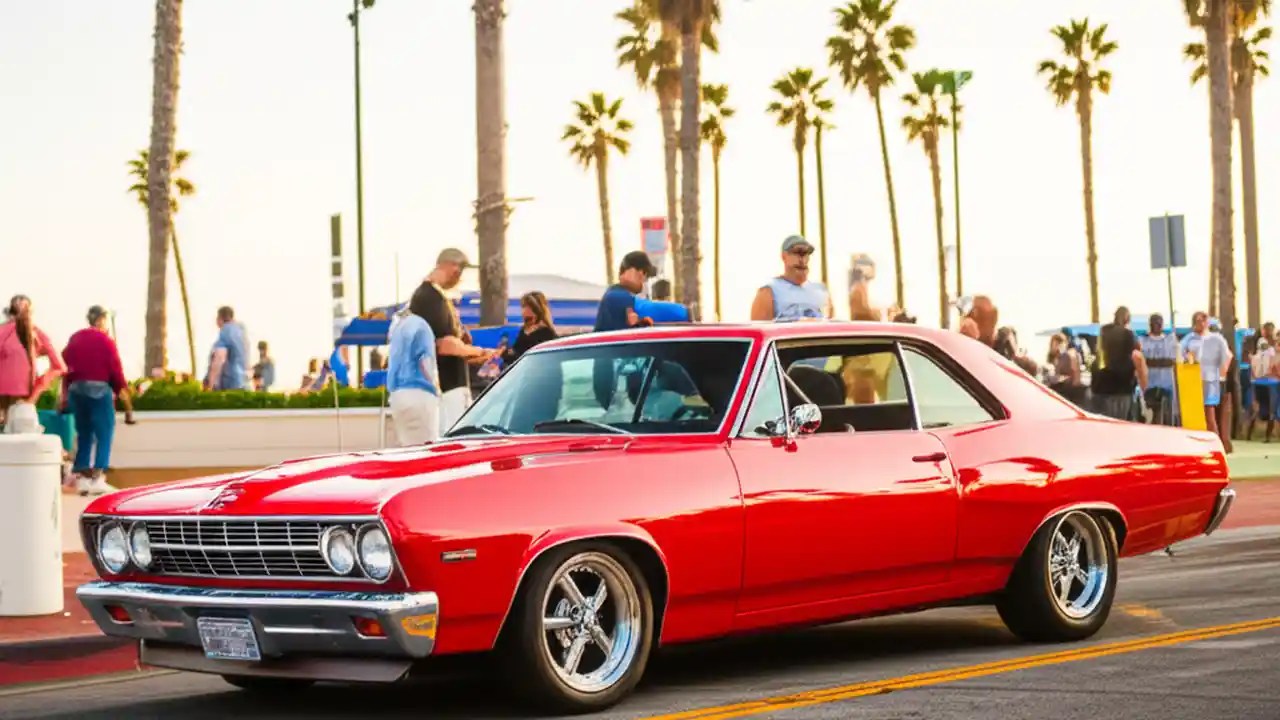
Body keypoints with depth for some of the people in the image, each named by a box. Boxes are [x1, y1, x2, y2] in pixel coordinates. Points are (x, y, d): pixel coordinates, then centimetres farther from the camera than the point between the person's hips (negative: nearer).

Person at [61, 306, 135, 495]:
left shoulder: (74, 339, 10)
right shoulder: (105, 341, -5)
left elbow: (66, 368, 11)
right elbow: (116, 371, -6)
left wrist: (65, 396, 18)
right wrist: (126, 399, -1)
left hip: (76, 389, 5)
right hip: (99, 389, -5)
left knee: (83, 435, 13)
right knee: (103, 434, 1)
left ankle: (81, 478, 8)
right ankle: (97, 478, -8)